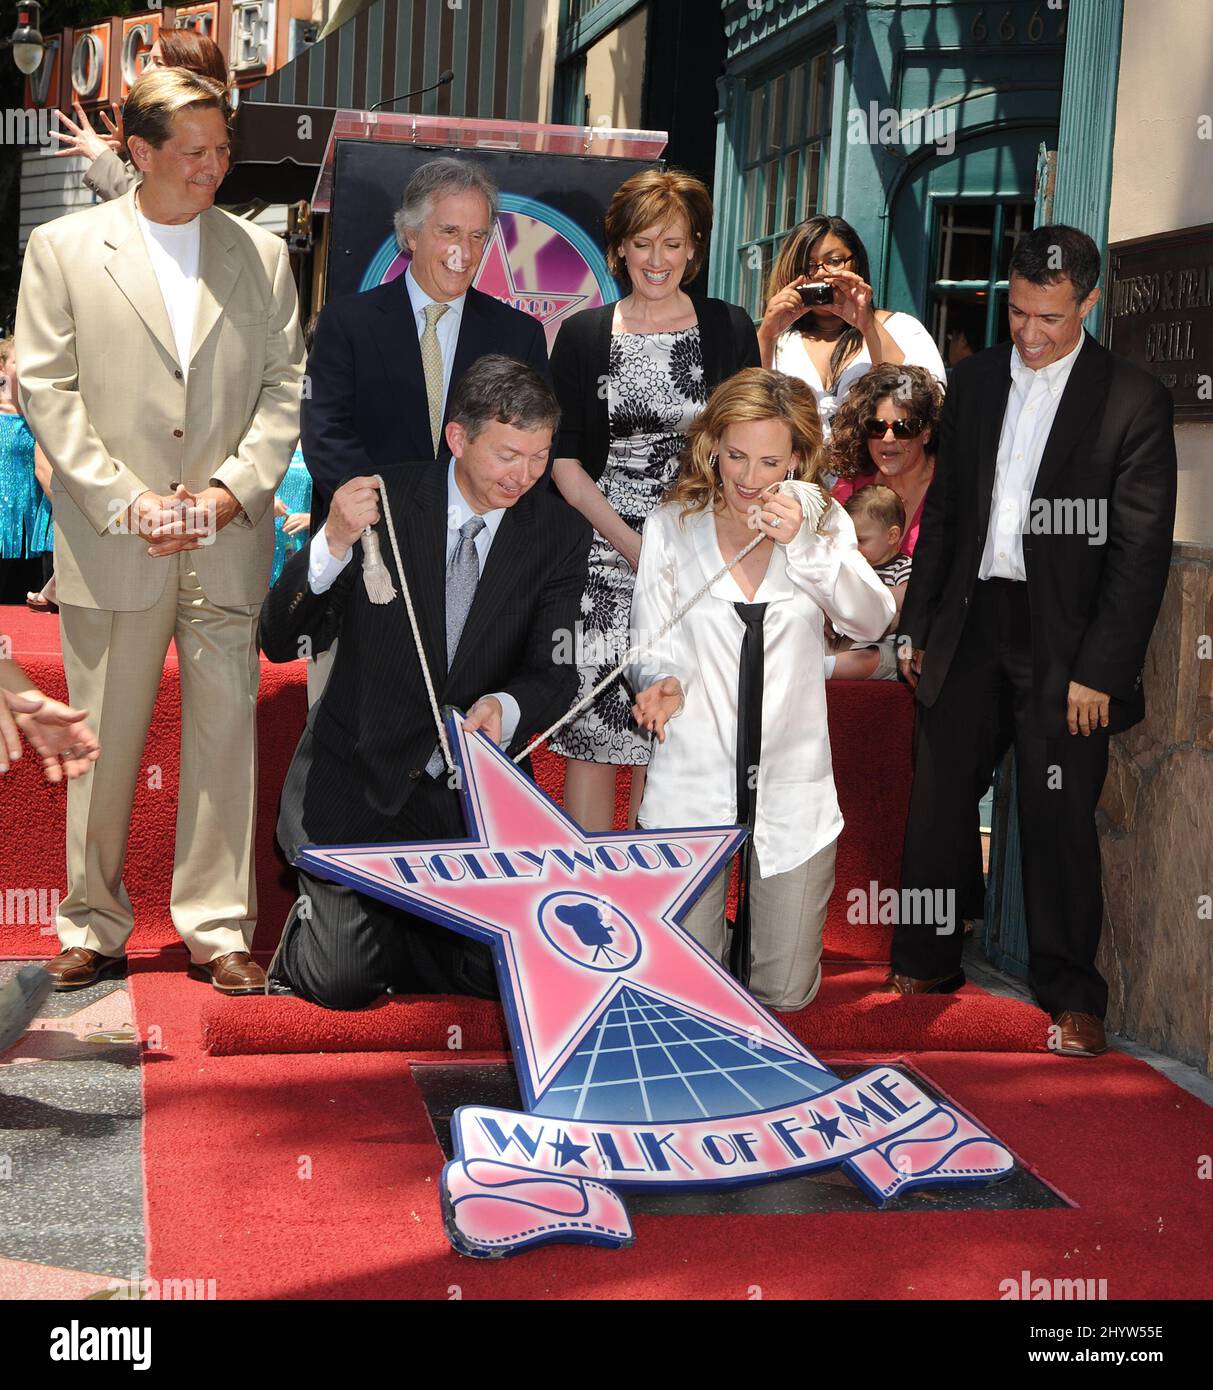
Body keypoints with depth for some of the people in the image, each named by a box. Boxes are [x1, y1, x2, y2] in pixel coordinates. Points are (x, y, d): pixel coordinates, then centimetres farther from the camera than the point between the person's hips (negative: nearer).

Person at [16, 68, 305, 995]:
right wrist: (126, 500, -10)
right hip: (110, 545, -1)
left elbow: (287, 386, 8)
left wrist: (233, 488, -7)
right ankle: (93, 927, 19)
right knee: (103, 744, 4)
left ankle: (219, 929, 14)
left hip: (229, 543, 2)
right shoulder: (63, 248, 4)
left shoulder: (263, 254, 11)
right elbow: (44, 388, -1)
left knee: (226, 735, 3)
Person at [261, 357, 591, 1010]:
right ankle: (313, 925, 24)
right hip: (360, 777, -2)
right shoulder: (381, 504, -9)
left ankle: (367, 934, 21)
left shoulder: (559, 533, -2)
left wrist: (506, 708, -30)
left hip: (474, 789, 3)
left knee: (502, 970, -6)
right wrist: (334, 543, -28)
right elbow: (280, 642, -11)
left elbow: (553, 673, -6)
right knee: (341, 982, -12)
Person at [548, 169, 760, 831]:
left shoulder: (729, 329, 7)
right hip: (604, 551, 0)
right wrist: (631, 544, -9)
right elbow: (564, 461, 3)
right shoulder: (583, 335, 6)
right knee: (593, 728, -5)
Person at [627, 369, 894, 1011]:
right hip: (690, 782, 0)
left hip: (792, 784, 1)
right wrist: (660, 684, -21)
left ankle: (763, 923, 36)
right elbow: (650, 650, 2)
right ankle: (715, 934, 33)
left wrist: (803, 544, -27)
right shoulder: (671, 526, 2)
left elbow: (870, 622, -13)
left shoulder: (823, 521, 3)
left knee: (783, 993, 4)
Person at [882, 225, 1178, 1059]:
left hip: (1063, 645, -4)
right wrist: (918, 624, 11)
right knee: (937, 802, 10)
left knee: (1060, 821, 0)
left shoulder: (1134, 401, -6)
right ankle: (926, 965, 26)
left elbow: (1142, 550, -9)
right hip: (971, 625, 5)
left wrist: (1100, 670, -13)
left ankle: (1072, 997, 13)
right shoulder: (975, 382, 10)